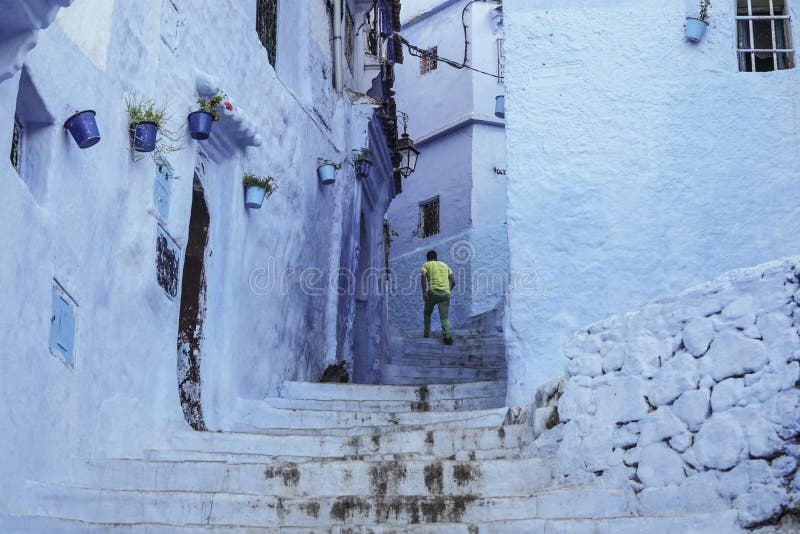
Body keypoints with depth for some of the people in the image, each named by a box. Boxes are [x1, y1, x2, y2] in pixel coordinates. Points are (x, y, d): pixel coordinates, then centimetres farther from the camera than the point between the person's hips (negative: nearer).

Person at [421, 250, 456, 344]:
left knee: (427, 313, 23)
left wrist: (424, 292, -11)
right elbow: (453, 282, 19)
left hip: (433, 292, -2)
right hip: (445, 293, 2)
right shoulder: (445, 265, 25)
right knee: (444, 317, -1)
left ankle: (427, 334, 23)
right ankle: (447, 335, -25)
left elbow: (423, 276, -9)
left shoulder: (426, 265, 13)